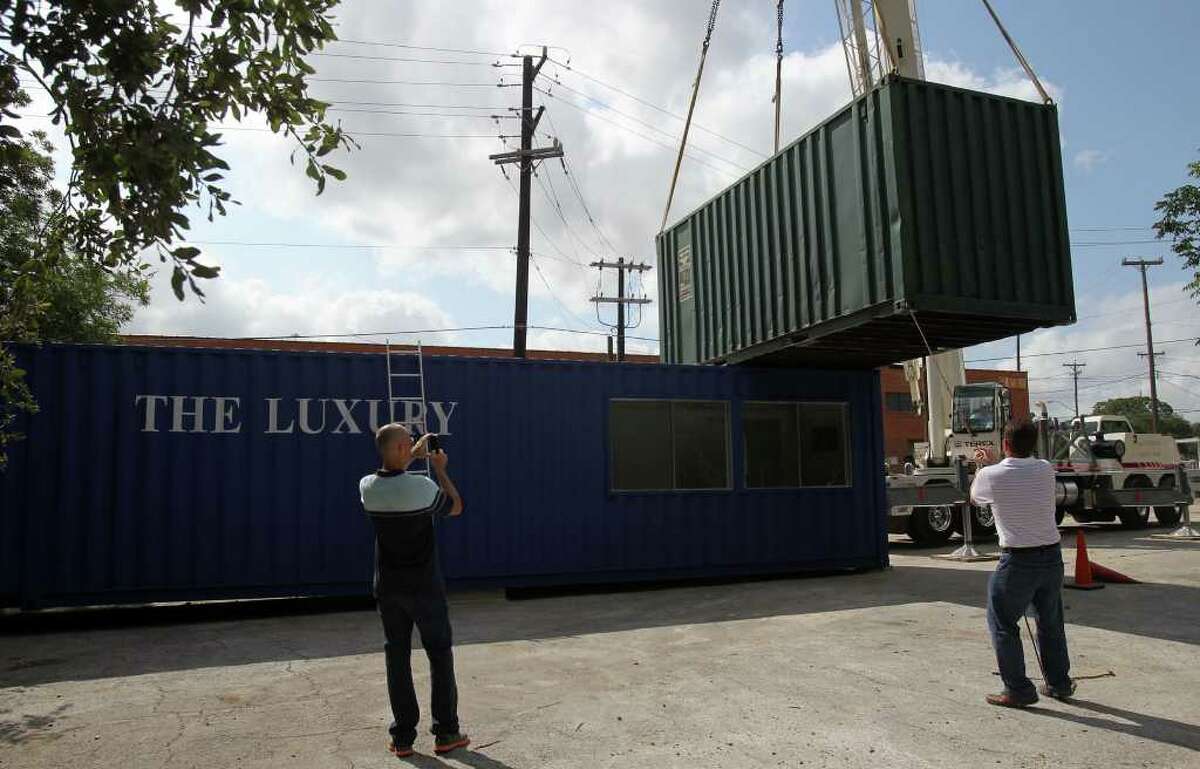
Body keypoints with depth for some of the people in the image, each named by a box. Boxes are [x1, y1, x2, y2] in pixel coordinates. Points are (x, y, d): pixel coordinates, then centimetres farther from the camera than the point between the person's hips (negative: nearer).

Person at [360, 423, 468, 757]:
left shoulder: (368, 488, -6)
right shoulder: (422, 487, -20)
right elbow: (456, 507, -1)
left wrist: (414, 456, 23)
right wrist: (440, 468, 5)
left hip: (388, 587, 4)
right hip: (425, 586, -4)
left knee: (397, 657, 11)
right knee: (439, 654, 9)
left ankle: (403, 737, 16)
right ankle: (446, 732, 16)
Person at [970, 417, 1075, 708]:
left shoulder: (991, 475, -12)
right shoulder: (1045, 469, 0)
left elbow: (974, 498, 10)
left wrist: (981, 466, 28)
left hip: (1018, 561, -5)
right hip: (1052, 555, 5)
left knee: (1003, 624, 8)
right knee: (1051, 622, 21)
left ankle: (1018, 690, 10)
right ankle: (1059, 683, 32)